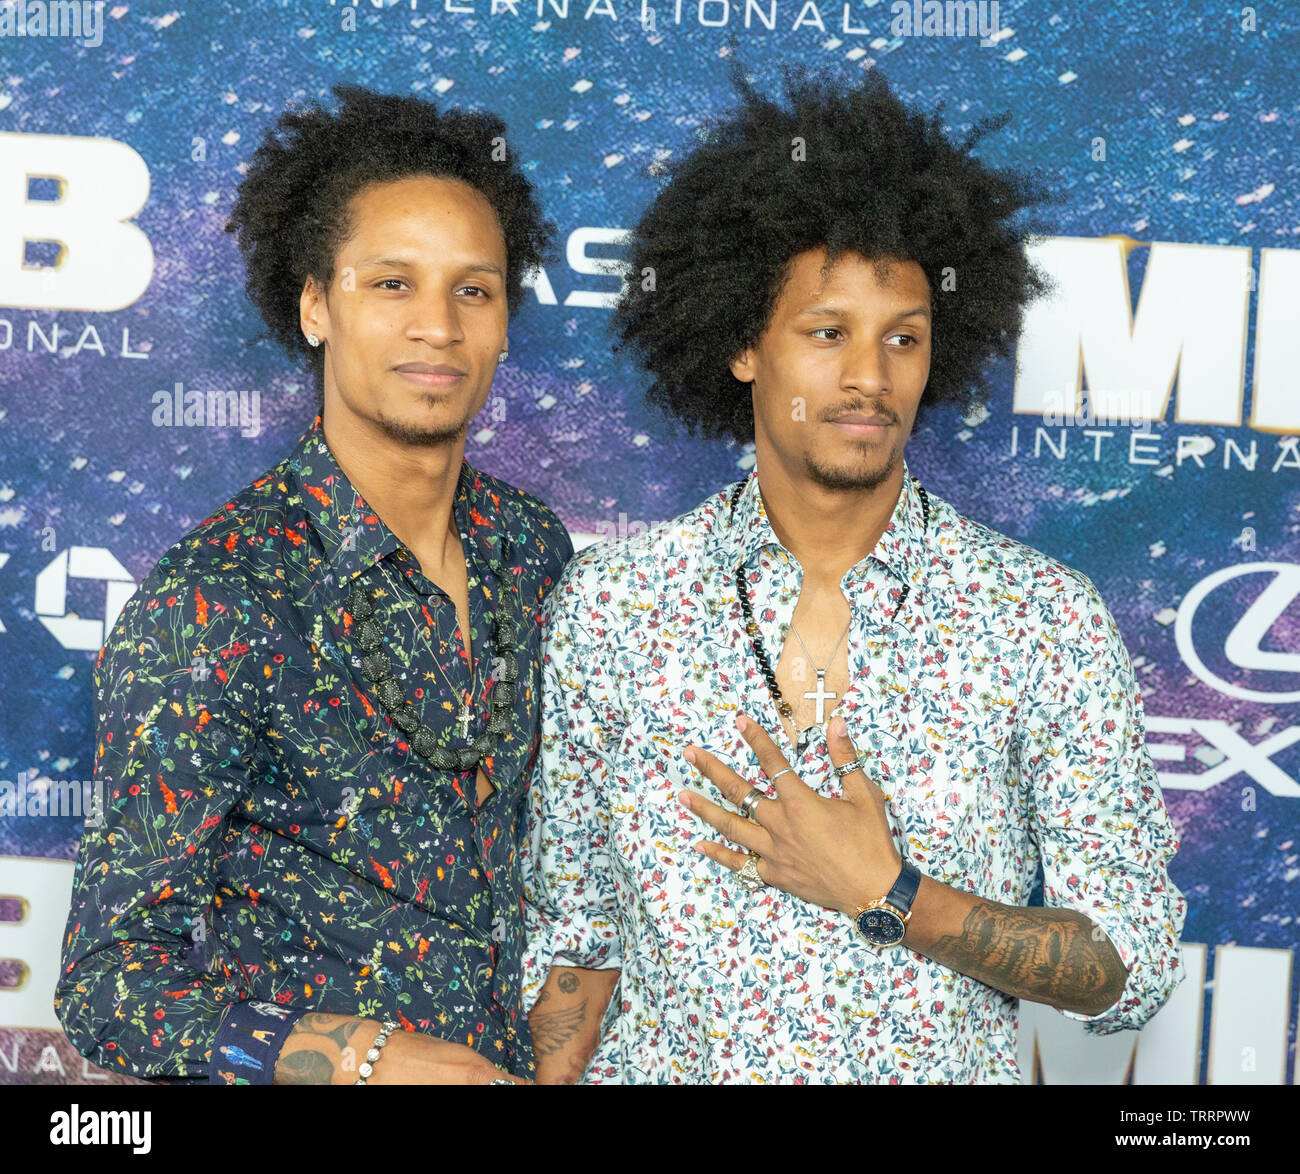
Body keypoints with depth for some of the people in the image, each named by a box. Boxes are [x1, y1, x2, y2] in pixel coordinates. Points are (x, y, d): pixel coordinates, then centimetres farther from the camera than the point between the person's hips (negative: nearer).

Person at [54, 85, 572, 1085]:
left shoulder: (533, 548, -5)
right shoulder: (211, 607, -21)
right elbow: (111, 985, -19)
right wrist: (372, 1057, -29)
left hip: (506, 1059, 5)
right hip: (297, 1076, -5)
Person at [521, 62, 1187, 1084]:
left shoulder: (1049, 622, -11)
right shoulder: (607, 605, -7)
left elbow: (1130, 975, -10)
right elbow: (573, 927, 0)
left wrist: (888, 895, -20)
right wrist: (551, 1076, -12)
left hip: (948, 1069, 0)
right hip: (662, 1062, 1)